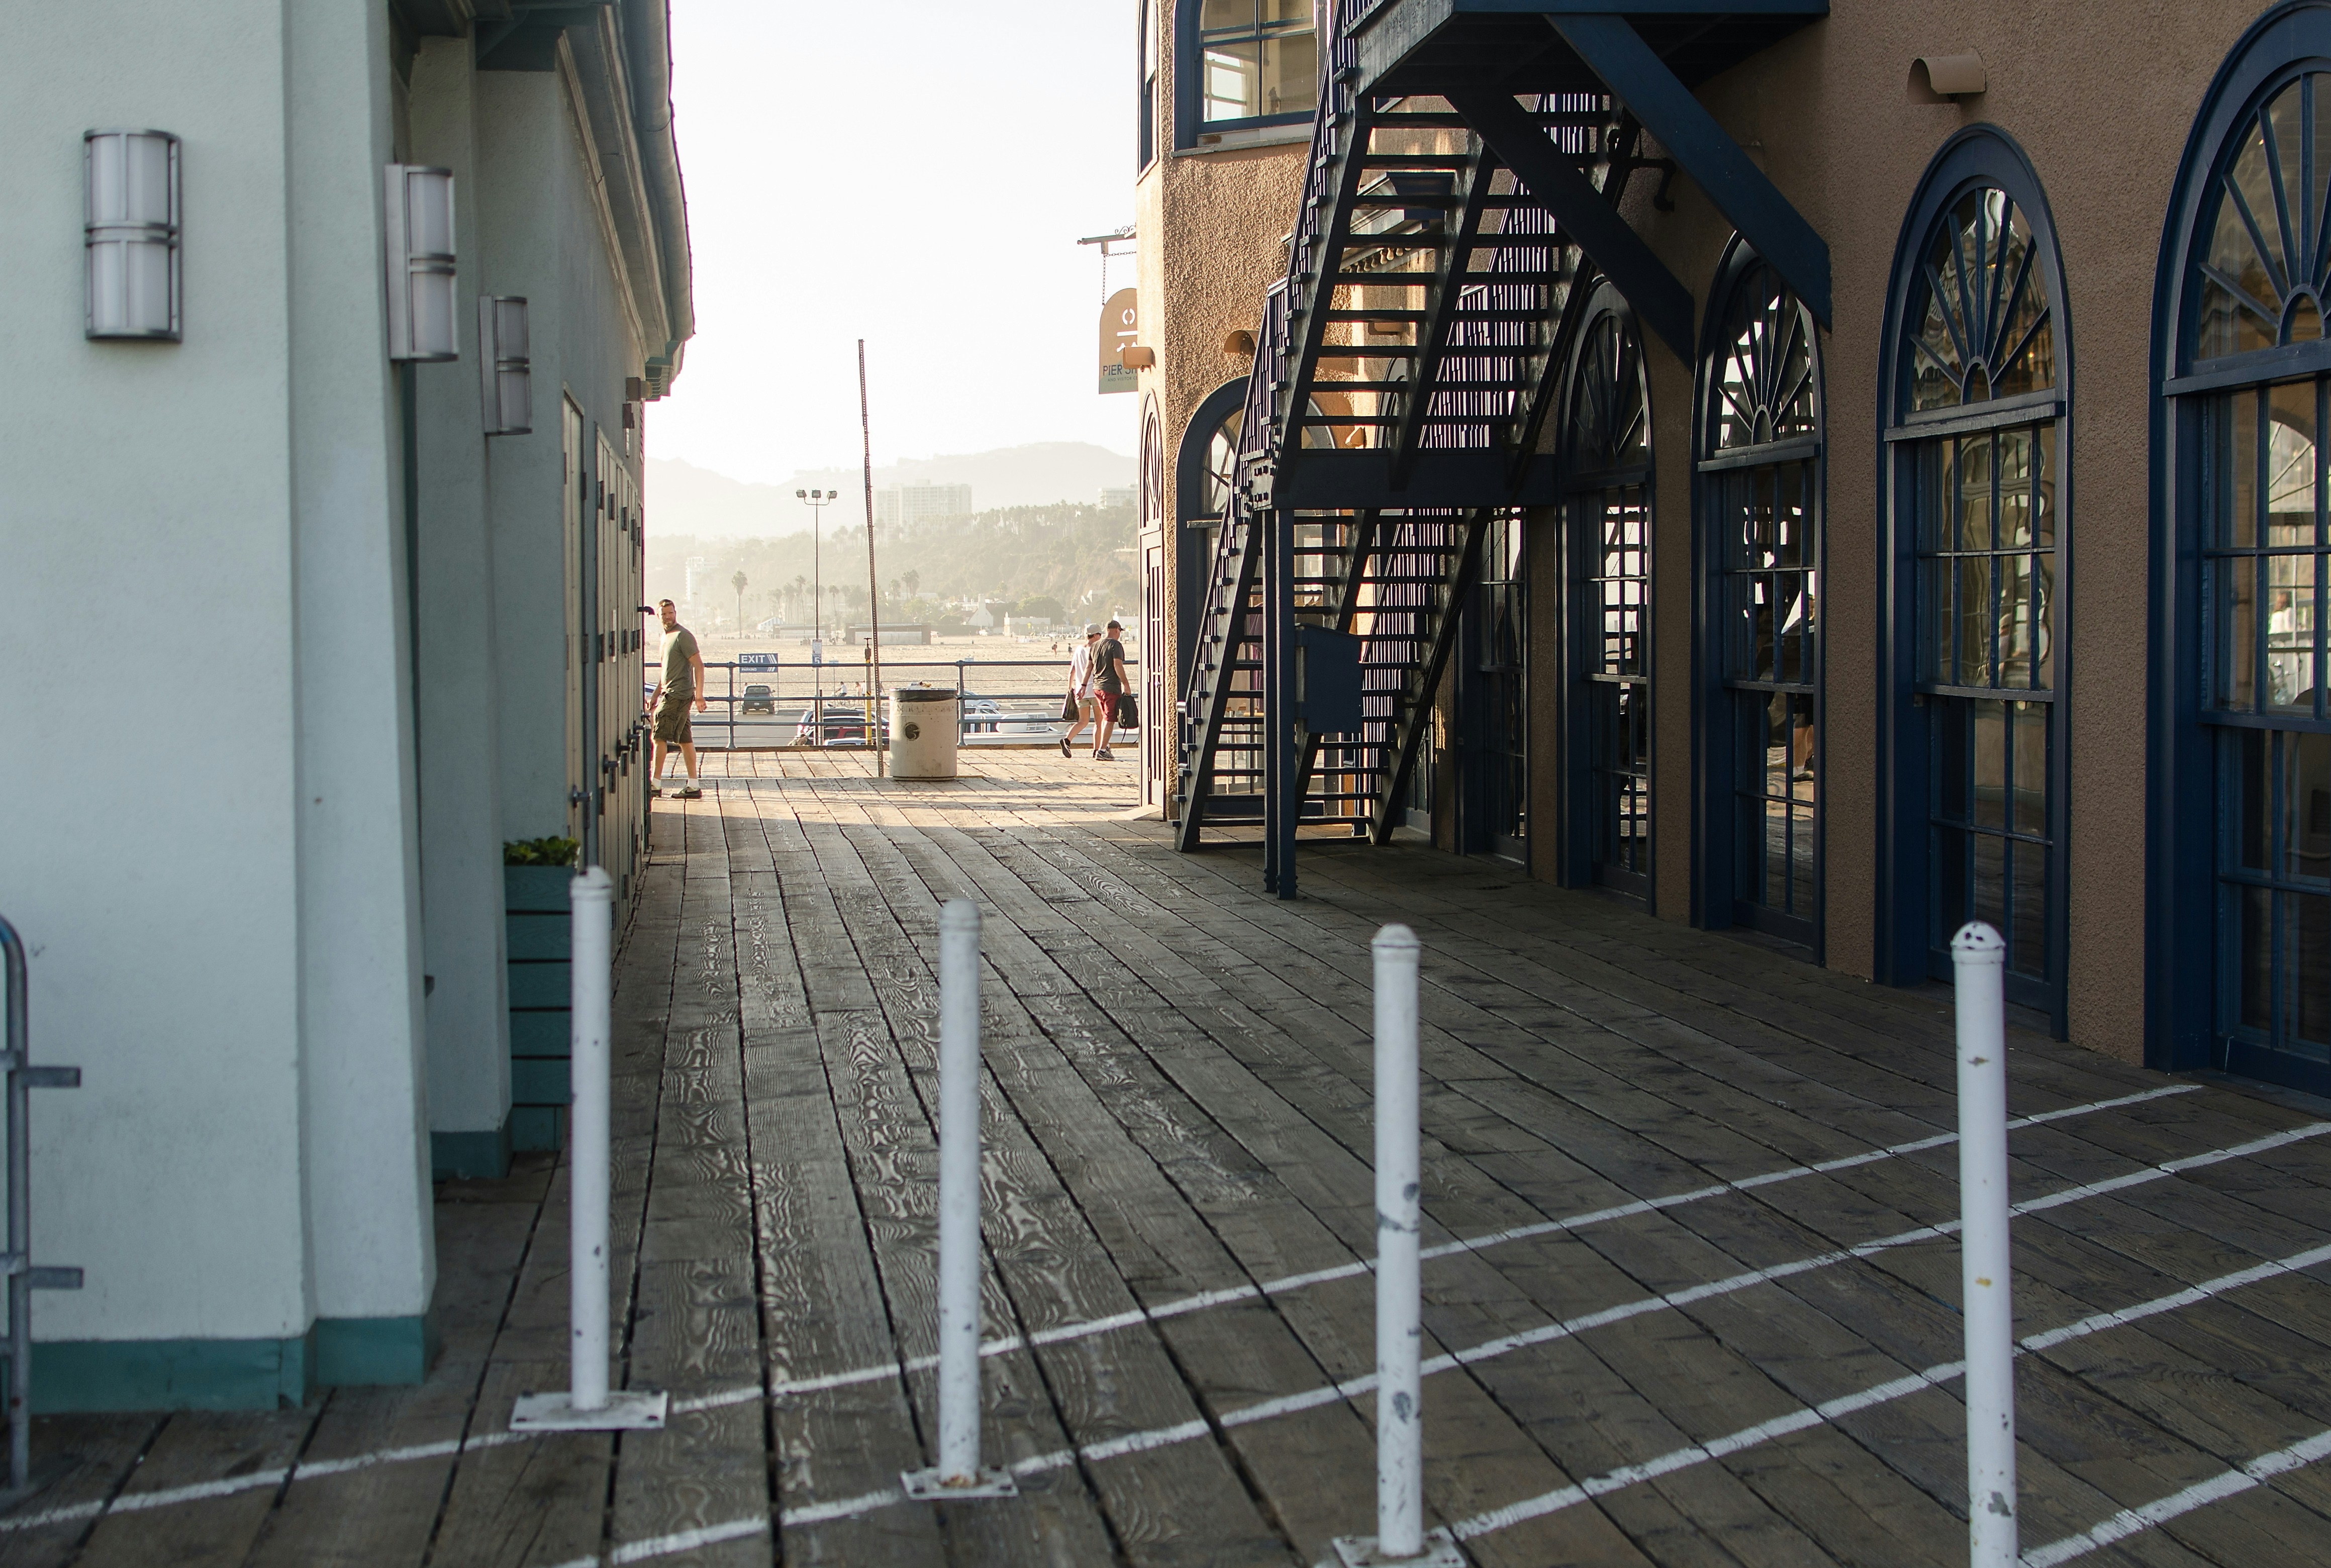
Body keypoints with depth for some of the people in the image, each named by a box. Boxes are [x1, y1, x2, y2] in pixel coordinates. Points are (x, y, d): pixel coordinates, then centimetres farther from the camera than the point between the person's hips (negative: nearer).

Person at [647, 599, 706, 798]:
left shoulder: (683, 636, -11)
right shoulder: (666, 637, 19)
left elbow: (699, 666, -16)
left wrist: (699, 695, -21)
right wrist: (655, 696, 27)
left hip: (678, 695, -9)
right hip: (670, 693, 9)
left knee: (660, 737, -8)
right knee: (685, 740, 7)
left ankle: (656, 784, -4)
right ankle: (693, 787, 7)